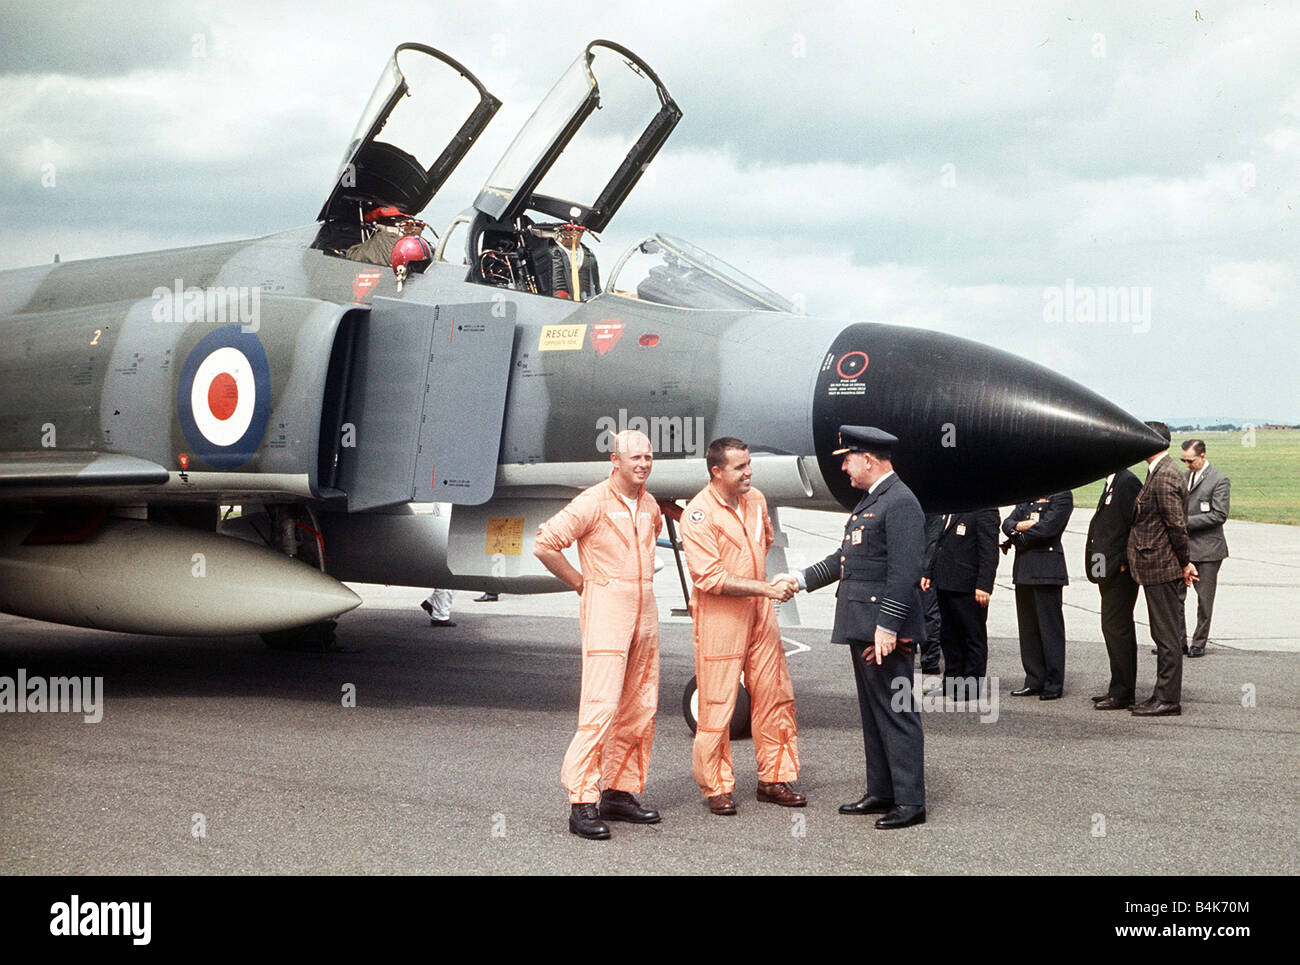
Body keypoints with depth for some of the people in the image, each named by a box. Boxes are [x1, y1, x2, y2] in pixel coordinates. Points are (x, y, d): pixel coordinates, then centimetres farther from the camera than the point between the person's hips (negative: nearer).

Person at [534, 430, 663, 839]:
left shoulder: (649, 505, 12)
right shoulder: (593, 502, -10)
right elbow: (544, 545, -12)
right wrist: (581, 582, -5)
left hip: (644, 612, 8)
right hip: (605, 610, -8)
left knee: (639, 708, 8)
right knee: (601, 705, -13)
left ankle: (620, 792, 18)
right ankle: (582, 802, -11)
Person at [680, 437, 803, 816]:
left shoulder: (756, 500, 6)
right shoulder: (698, 514, -16)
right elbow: (710, 578, -21)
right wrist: (765, 588, -23)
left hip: (759, 613, 7)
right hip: (718, 618, -6)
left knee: (774, 694, 8)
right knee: (717, 704, -1)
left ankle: (774, 778, 21)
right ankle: (717, 788, 12)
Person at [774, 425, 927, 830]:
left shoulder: (901, 502, -15)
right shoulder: (869, 501, 18)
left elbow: (905, 571, -21)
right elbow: (846, 556, 25)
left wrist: (887, 625, -24)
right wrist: (802, 579, 21)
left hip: (885, 629, -10)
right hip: (861, 626, 11)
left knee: (896, 710, -6)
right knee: (873, 711, 15)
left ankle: (910, 801, -1)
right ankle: (881, 792, 23)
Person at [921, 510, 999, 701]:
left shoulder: (984, 510, -12)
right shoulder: (947, 511, 15)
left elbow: (989, 551, -16)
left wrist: (984, 586, -20)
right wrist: (929, 573, 17)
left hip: (968, 587, -8)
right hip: (944, 584, 8)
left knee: (973, 635, 3)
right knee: (947, 634, 13)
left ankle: (972, 686, 10)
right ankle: (952, 680, 24)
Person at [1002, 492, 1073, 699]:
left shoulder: (1062, 495, -5)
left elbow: (1047, 527, -16)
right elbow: (1007, 523, 13)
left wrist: (1017, 538, -4)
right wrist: (1018, 526, -10)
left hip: (1047, 571, -7)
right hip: (1023, 569, 7)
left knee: (1050, 627, -3)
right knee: (1027, 627, 9)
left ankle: (1054, 684, 3)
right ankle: (1034, 681, 16)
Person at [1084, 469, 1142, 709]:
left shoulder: (1128, 482, -14)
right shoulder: (1111, 483, 16)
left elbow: (1137, 526, -19)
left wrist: (1123, 562, -18)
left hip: (1120, 572, -10)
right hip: (1109, 572, 10)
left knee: (1116, 628, -7)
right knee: (1114, 628, 14)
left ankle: (1122, 694, -2)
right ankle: (1121, 689, 21)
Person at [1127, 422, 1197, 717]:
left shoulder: (1164, 477, -18)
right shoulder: (1159, 473, 15)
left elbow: (1177, 525, -19)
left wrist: (1184, 563, -11)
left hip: (1161, 568, -11)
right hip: (1157, 568, 11)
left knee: (1167, 636, -4)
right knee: (1164, 635, 15)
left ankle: (1168, 700, 0)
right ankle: (1163, 695, 22)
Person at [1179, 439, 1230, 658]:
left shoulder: (1219, 480, -7)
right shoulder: (1184, 477, 12)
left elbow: (1219, 515, -14)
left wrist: (1187, 522, -17)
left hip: (1207, 549, -6)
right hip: (1182, 546, 6)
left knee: (1204, 599, 3)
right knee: (1175, 595, 3)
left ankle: (1199, 643, 13)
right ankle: (1178, 641, 12)